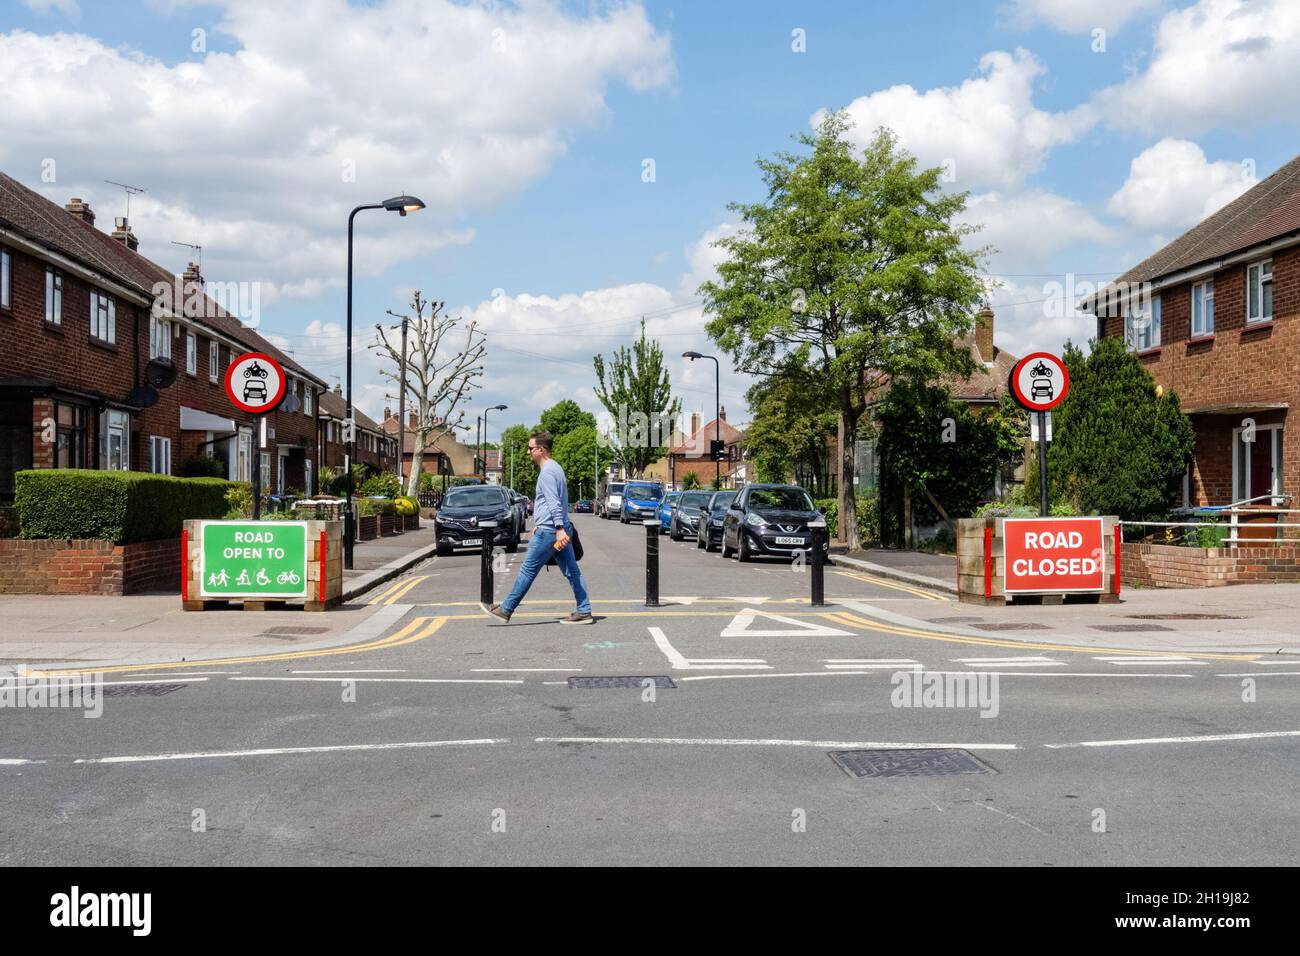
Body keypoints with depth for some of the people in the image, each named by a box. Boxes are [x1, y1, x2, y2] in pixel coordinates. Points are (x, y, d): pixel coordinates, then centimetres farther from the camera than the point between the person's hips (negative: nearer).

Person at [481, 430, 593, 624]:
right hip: (560, 530, 10)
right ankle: (584, 612, 4)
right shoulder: (555, 468, 18)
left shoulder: (547, 472, -13)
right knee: (571, 571, 6)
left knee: (528, 570, -2)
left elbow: (554, 503, -22)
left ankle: (505, 610, 5)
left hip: (548, 531, -10)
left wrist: (559, 529, -28)